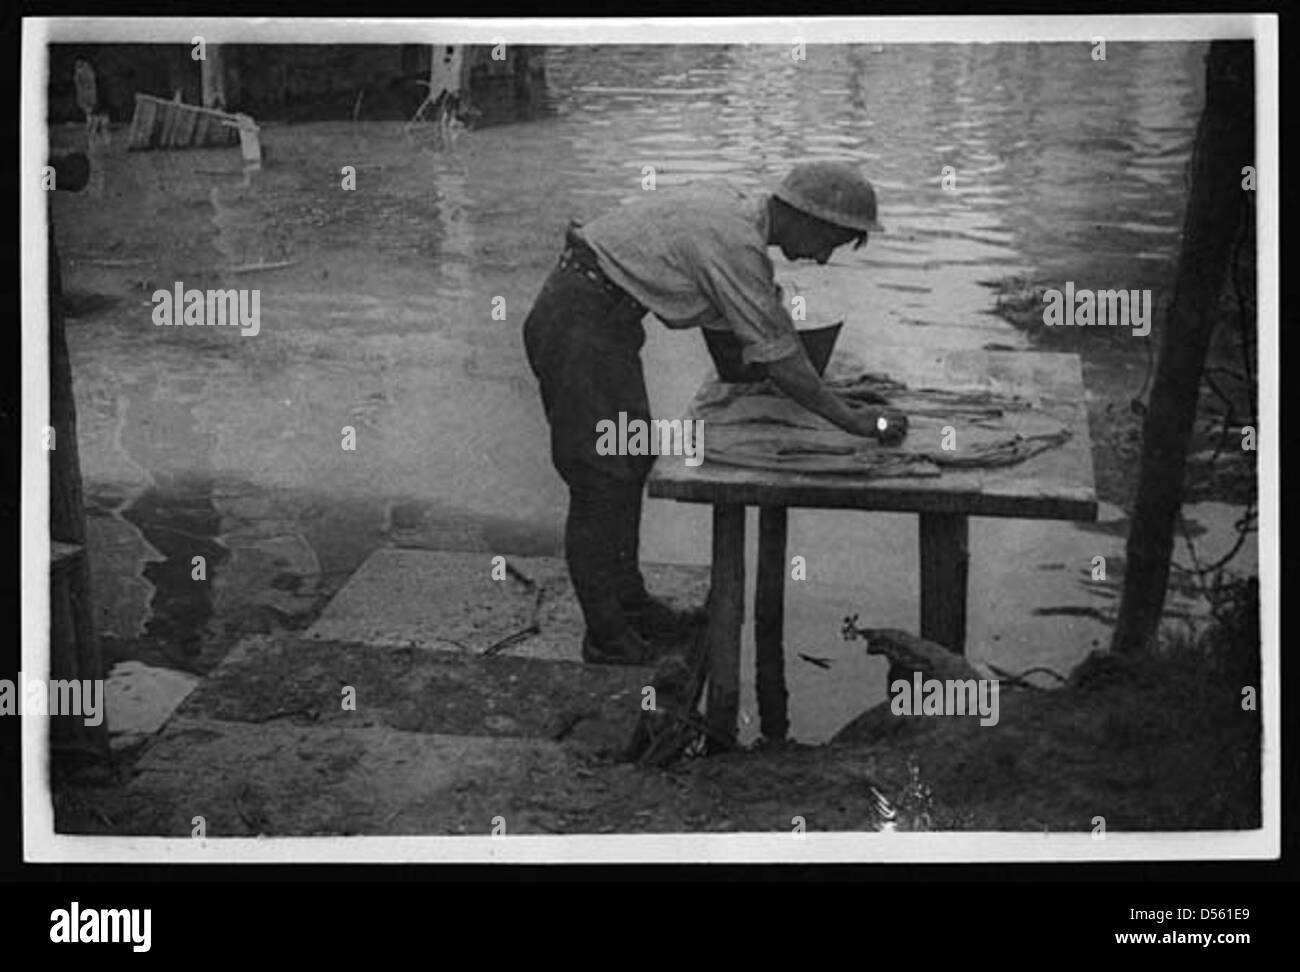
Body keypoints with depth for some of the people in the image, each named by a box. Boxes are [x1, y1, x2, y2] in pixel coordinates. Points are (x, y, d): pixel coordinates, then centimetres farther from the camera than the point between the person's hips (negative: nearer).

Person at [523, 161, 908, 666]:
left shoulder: (727, 202, 9)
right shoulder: (737, 244, -20)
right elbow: (777, 357, -16)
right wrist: (852, 420, -8)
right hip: (581, 328, -10)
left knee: (629, 466, 16)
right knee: (603, 483, -5)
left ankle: (632, 606, 26)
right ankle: (608, 638, 3)